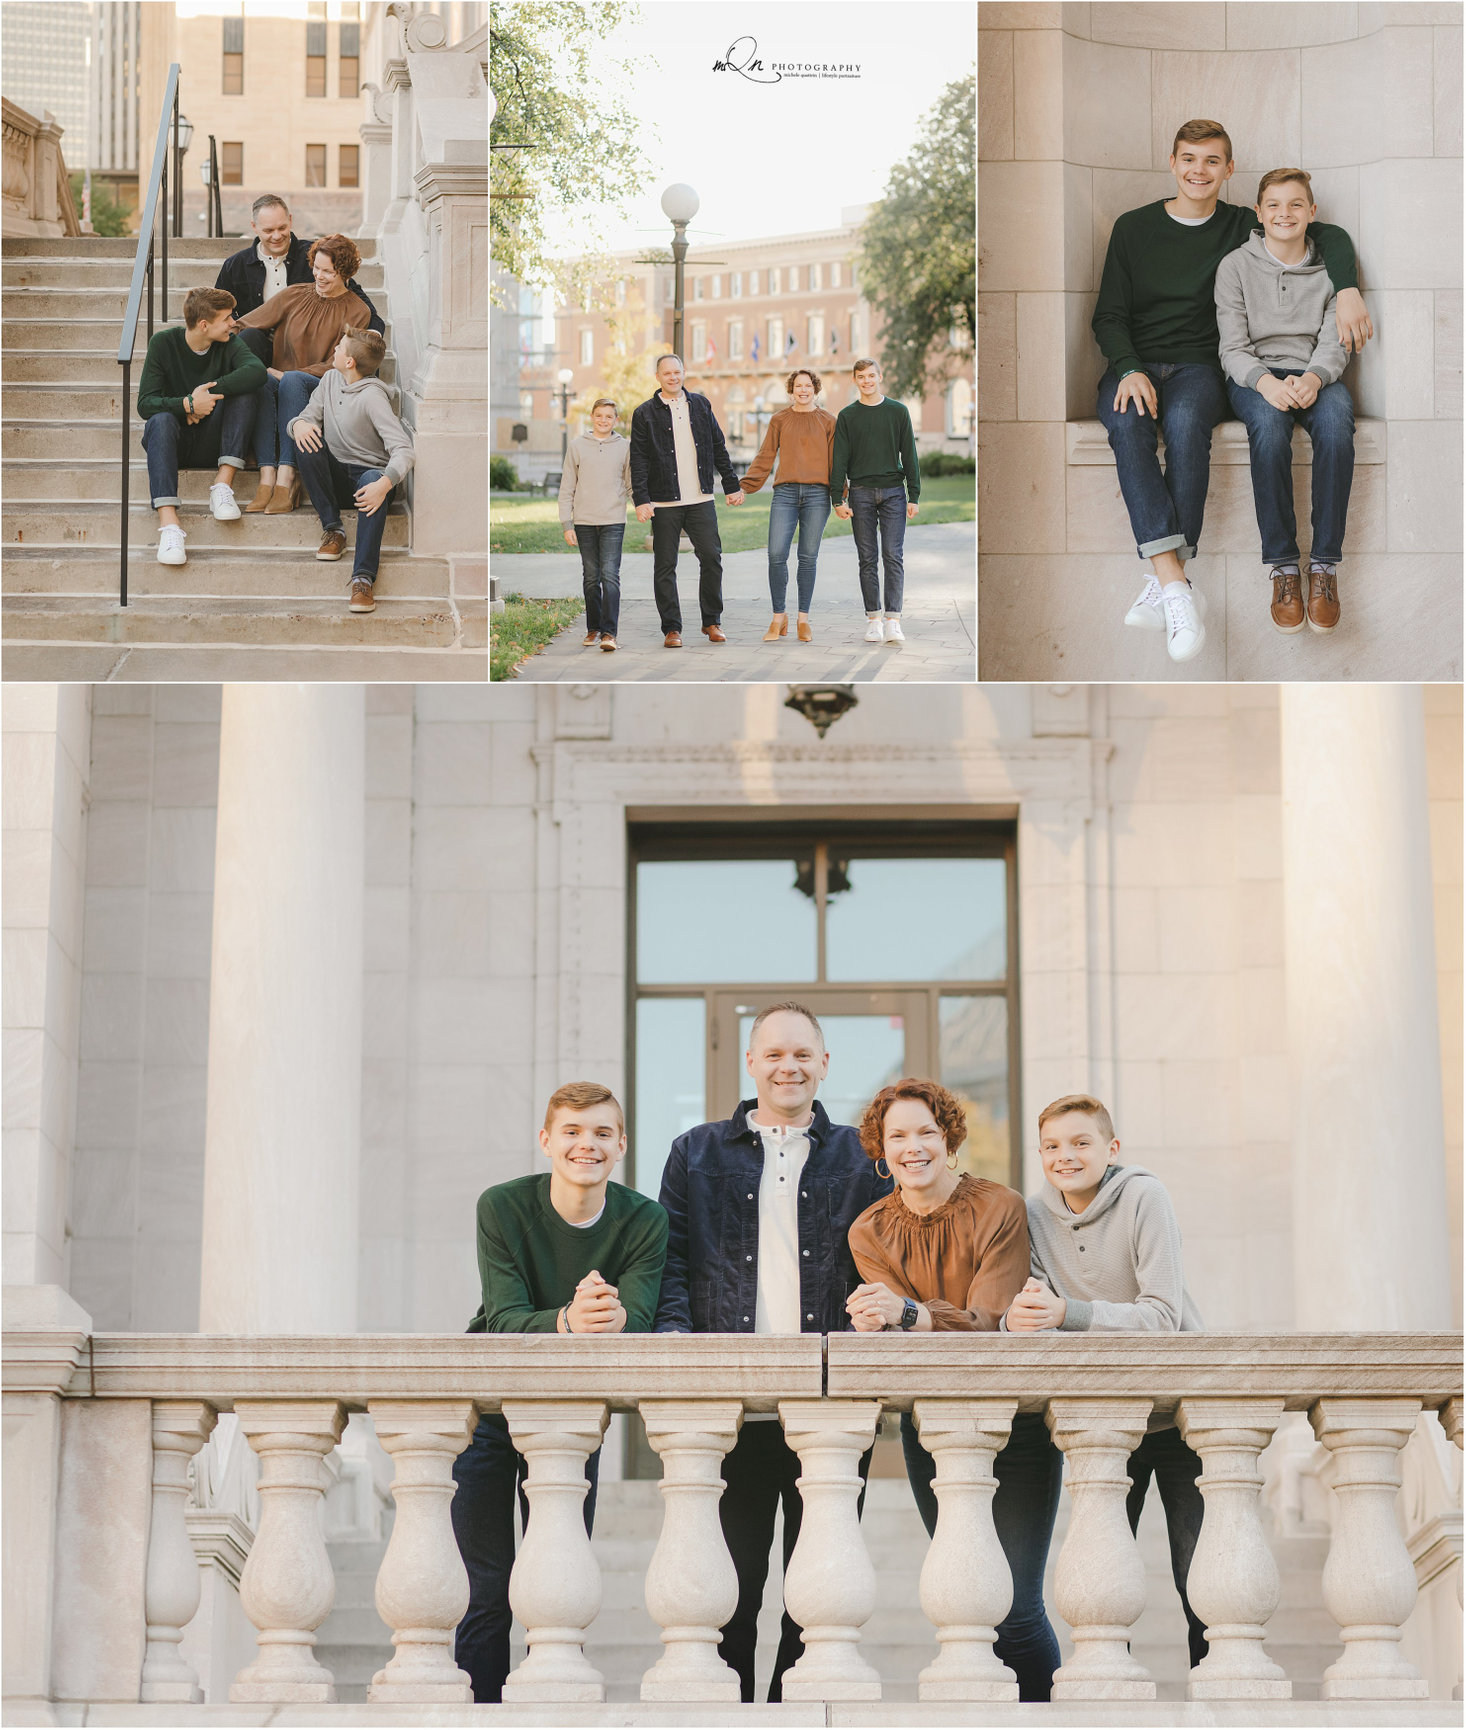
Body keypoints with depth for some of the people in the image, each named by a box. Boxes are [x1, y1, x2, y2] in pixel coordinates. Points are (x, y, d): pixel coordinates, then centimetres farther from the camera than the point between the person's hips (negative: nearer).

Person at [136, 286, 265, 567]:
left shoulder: (228, 344, 0)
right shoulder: (163, 343, -6)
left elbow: (256, 370, -23)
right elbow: (145, 404, -14)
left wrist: (209, 391, -26)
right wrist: (188, 404, -28)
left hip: (211, 445, 2)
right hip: (173, 441, -2)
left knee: (243, 391, -19)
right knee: (161, 419, -35)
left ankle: (224, 483, -26)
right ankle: (168, 520, -52)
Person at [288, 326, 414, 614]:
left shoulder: (372, 396, -17)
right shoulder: (331, 380, 4)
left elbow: (403, 450, -26)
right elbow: (308, 416, 9)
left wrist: (385, 483, -46)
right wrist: (299, 424, -19)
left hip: (368, 473, -6)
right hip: (336, 475, 6)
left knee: (373, 483, -40)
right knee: (308, 443, -22)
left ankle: (363, 578, -50)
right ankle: (333, 530, -18)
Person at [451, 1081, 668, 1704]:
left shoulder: (643, 1221, -10)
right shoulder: (503, 1207, -16)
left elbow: (640, 1319, -22)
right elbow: (504, 1319, -25)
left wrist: (613, 1317, -47)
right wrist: (567, 1322, -47)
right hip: (489, 1407, -2)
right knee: (486, 1590, -3)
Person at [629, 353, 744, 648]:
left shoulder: (700, 405, 11)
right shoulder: (645, 413, 1)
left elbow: (719, 448, 16)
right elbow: (638, 461, -3)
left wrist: (731, 485, 14)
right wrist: (641, 500, -12)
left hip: (701, 500, 2)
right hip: (664, 502, -2)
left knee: (712, 557, -3)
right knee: (665, 566, 0)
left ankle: (712, 621, 11)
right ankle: (671, 629, 6)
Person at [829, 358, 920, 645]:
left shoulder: (898, 411, 8)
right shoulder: (847, 416, 8)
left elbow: (909, 455, 7)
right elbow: (839, 459, 5)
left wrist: (914, 495, 1)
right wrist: (838, 499, -3)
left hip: (893, 491, -1)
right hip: (861, 493, 1)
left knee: (894, 557, -8)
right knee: (868, 560, 1)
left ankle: (893, 621, -11)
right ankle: (873, 619, 5)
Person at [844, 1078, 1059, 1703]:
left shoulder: (1000, 1210, -8)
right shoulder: (871, 1231, 4)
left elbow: (994, 1324, -17)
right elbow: (899, 1325, -6)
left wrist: (906, 1313, -32)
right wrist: (874, 1323, -31)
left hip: (1014, 1422, -4)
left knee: (1017, 1609, -10)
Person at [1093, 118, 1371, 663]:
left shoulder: (1240, 227, 12)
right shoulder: (1133, 228, 11)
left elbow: (1330, 236, 15)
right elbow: (1108, 315, 6)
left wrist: (1347, 290, -5)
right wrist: (1129, 370, -14)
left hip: (1198, 366, 0)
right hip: (1133, 363, 0)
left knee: (1185, 421, -37)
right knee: (1127, 421, -36)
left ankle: (1164, 581, -40)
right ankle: (1177, 588, -47)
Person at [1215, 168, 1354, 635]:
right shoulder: (1235, 267, 4)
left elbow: (1334, 344, 1)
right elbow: (1233, 347, -3)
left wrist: (1313, 378, -23)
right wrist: (1265, 382, -25)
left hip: (1314, 374, 1)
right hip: (1252, 376, -1)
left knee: (1336, 418, -36)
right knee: (1269, 421, -39)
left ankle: (1325, 565, -35)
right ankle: (1283, 566, -34)